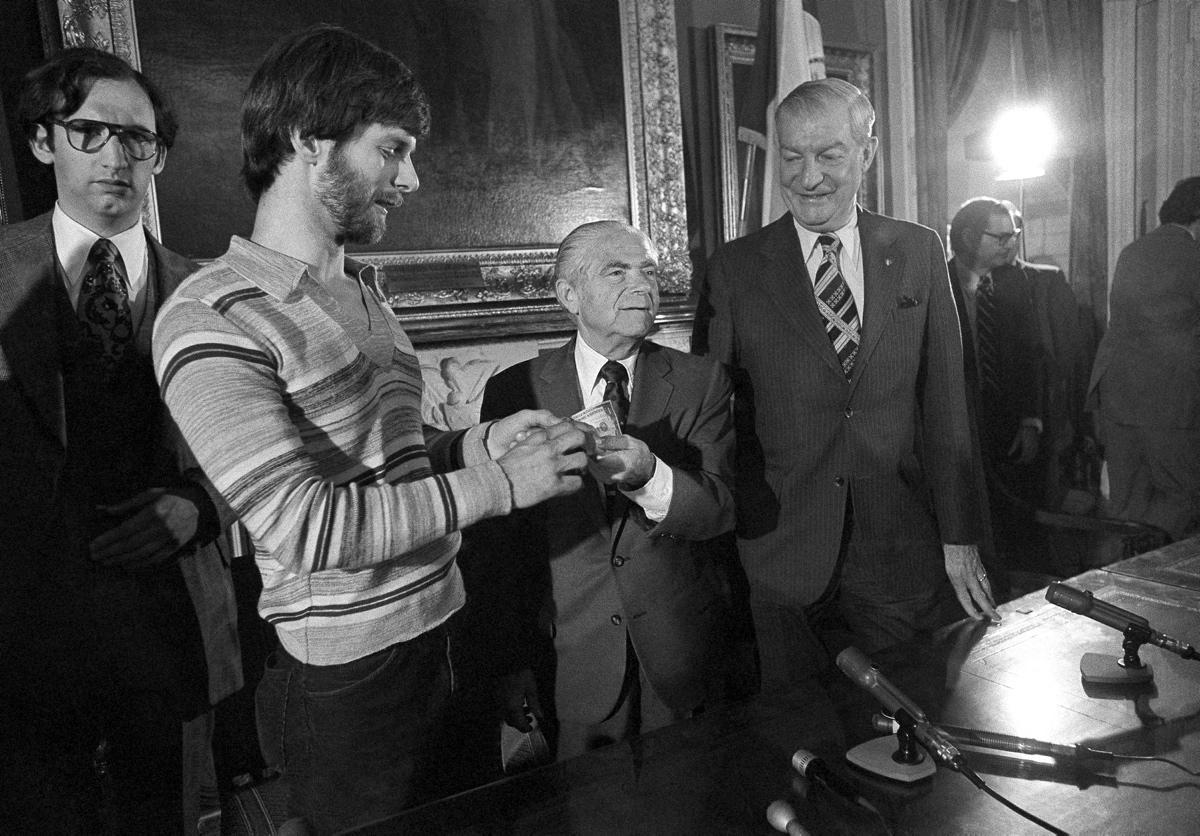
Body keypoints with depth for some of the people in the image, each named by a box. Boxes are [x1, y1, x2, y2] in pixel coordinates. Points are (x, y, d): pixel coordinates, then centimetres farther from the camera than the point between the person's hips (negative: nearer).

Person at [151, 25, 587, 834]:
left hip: (437, 634, 8)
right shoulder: (212, 320, -17)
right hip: (345, 677, -7)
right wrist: (496, 484, -22)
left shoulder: (361, 286, 9)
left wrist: (473, 442, -3)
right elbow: (302, 524, -25)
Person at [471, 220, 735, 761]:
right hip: (569, 660, -1)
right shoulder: (514, 391, -6)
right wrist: (513, 663, -2)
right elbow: (494, 542, -2)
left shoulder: (700, 382, -3)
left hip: (677, 658, 1)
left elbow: (721, 510, -11)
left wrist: (649, 477, -31)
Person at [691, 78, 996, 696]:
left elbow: (945, 404, 5)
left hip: (900, 553, 2)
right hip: (776, 558, -1)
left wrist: (959, 536, 4)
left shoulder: (919, 253, 4)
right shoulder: (733, 269, -2)